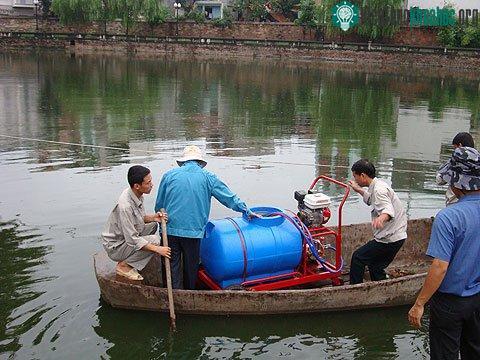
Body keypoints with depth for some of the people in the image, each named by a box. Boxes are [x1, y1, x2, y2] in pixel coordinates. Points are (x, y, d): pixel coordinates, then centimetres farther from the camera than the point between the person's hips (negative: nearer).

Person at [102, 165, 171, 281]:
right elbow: (132, 240, -29)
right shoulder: (125, 206, -32)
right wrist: (157, 249, -28)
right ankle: (124, 265, -6)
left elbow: (140, 218, 11)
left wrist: (153, 217, -10)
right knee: (154, 240, -21)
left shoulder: (136, 195, -4)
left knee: (153, 225, 9)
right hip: (115, 247, -9)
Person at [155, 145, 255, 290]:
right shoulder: (208, 177, 3)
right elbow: (230, 198, 7)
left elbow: (159, 205, 7)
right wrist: (247, 211, 19)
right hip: (193, 230, 0)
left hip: (170, 228, 0)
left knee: (172, 265, 9)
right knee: (191, 266, 17)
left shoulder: (169, 175, 4)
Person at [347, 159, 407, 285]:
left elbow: (389, 210, -38)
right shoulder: (377, 185, 13)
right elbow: (372, 200, 36)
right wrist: (359, 190, 35)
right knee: (375, 266, 18)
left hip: (390, 238, -10)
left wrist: (382, 217, -60)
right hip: (396, 236, 10)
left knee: (358, 257, -4)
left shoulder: (379, 189, -20)